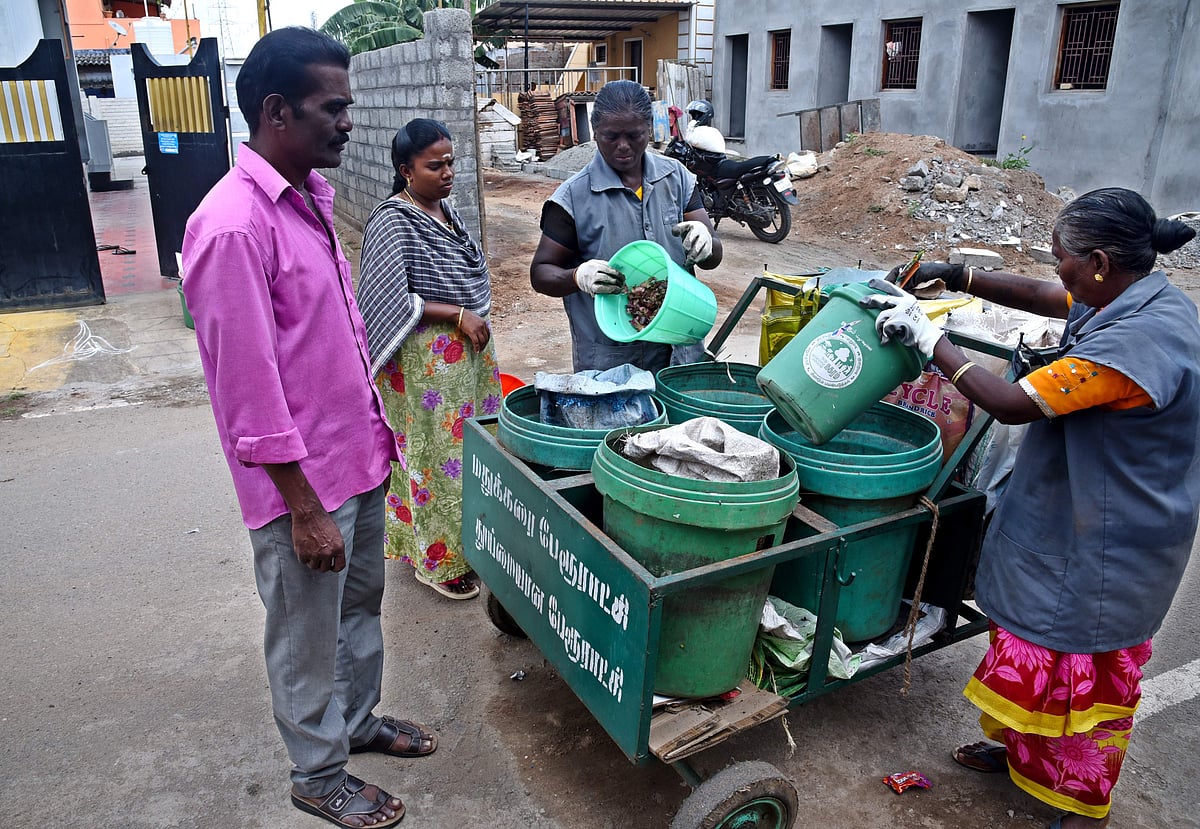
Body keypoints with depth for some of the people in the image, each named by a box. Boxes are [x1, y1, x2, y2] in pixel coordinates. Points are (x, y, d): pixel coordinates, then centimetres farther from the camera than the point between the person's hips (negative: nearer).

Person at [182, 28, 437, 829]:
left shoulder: (311, 195, 6)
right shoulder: (233, 226, -23)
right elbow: (250, 388, -23)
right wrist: (304, 510, -20)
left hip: (358, 456, 9)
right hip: (303, 482, -8)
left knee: (360, 605, 25)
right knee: (309, 640, 13)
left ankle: (358, 720, 48)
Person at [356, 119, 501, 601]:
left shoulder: (445, 210, 10)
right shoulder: (392, 222, -16)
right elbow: (392, 301, -23)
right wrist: (457, 315, -21)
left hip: (468, 348, 9)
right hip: (425, 358, -8)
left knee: (469, 446, 15)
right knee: (435, 451, 1)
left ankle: (467, 539, 32)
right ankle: (436, 559, 16)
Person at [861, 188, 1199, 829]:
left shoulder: (1137, 341, -32)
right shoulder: (1140, 298, -2)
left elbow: (1013, 403, -30)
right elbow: (1037, 295, 9)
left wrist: (927, 336, -23)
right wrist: (952, 275, -1)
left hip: (1102, 547, -9)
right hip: (1077, 519, 9)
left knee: (1084, 674, 9)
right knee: (1036, 645, 24)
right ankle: (1024, 751, 46)